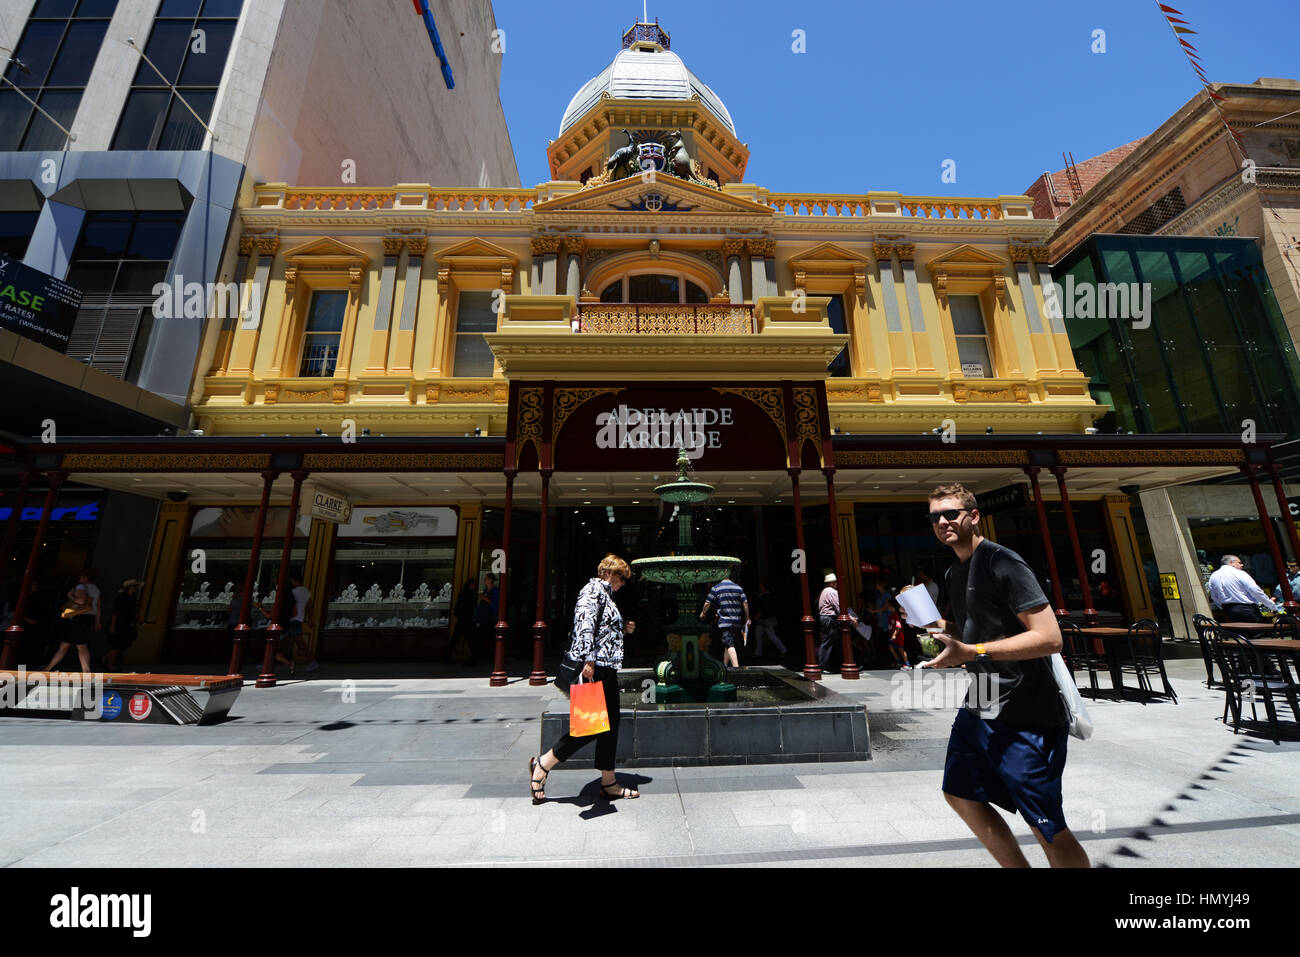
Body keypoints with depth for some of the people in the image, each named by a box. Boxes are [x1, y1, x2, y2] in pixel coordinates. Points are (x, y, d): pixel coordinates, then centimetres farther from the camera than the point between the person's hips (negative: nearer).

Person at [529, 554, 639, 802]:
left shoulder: (605, 594, 21)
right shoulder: (594, 589, -9)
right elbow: (584, 623, -24)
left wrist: (623, 629, 15)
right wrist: (588, 660, -30)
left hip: (606, 669, 11)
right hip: (594, 669, -11)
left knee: (609, 725, 12)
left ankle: (608, 783, 22)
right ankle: (542, 764, 9)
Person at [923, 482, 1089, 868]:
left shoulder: (1001, 562, -18)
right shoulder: (953, 575, 10)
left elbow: (1049, 638, -24)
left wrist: (971, 652, -28)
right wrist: (937, 626, 3)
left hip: (1025, 716, -9)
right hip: (978, 708, 9)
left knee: (1047, 827, 4)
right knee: (960, 794, 19)